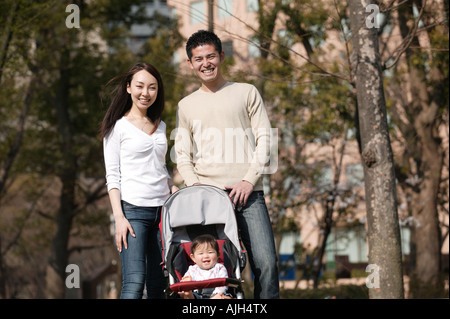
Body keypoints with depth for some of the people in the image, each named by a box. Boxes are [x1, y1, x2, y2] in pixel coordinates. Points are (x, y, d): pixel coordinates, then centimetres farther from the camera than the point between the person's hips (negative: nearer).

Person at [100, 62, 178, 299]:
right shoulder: (118, 126, 2)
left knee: (159, 285, 1)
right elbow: (112, 175, -2)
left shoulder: (160, 127, 18)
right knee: (134, 283, -17)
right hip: (133, 209, -6)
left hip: (162, 208, 6)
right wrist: (119, 217, -12)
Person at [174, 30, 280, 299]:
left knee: (266, 263, -13)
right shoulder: (186, 105, 19)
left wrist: (249, 179, -5)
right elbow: (182, 154, 16)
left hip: (247, 192, -1)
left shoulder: (246, 92, 14)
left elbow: (264, 139, 8)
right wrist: (195, 185, -3)